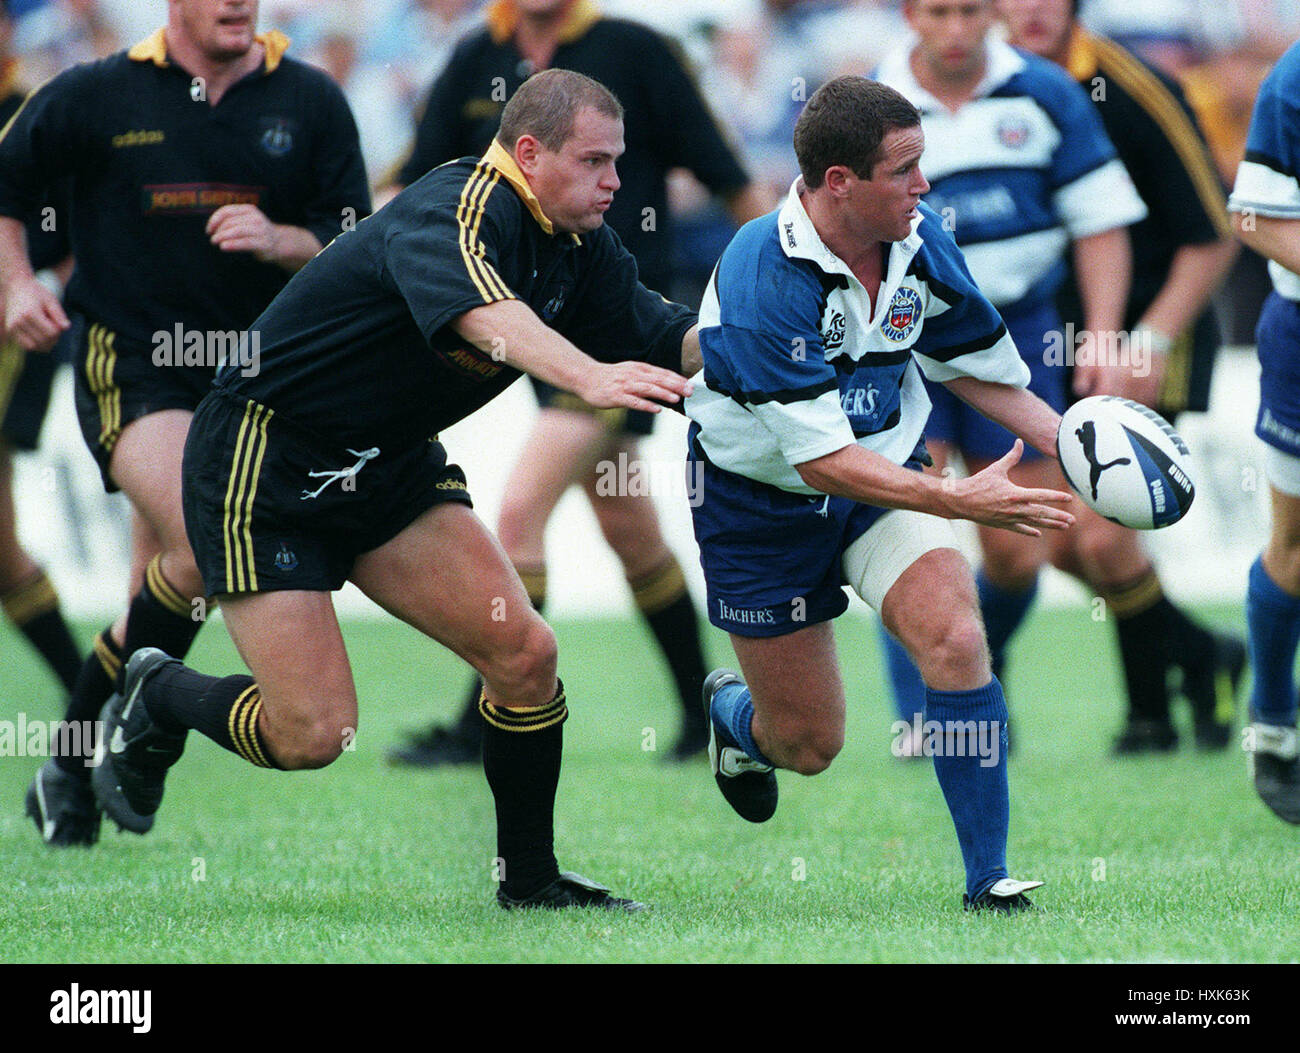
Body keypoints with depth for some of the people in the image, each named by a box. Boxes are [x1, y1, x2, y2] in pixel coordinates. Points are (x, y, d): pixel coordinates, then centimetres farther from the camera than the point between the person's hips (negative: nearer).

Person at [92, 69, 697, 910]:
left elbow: (665, 338, 4)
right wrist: (589, 377, -65)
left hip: (392, 463, 8)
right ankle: (156, 700, 19)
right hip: (264, 463, -8)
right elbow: (478, 313, -49)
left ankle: (530, 879, 8)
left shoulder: (578, 248, 1)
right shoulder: (458, 211, -27)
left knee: (524, 653, -8)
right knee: (311, 734, -12)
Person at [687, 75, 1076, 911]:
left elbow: (976, 363, 7)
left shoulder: (919, 239, -11)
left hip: (887, 476, 4)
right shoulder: (761, 281, -32)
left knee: (955, 636, -24)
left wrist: (1071, 444, -6)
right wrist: (957, 500, -42)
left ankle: (989, 877, -16)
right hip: (763, 505, -4)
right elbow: (819, 457, -33)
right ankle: (731, 710, 44)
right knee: (810, 746, 5)